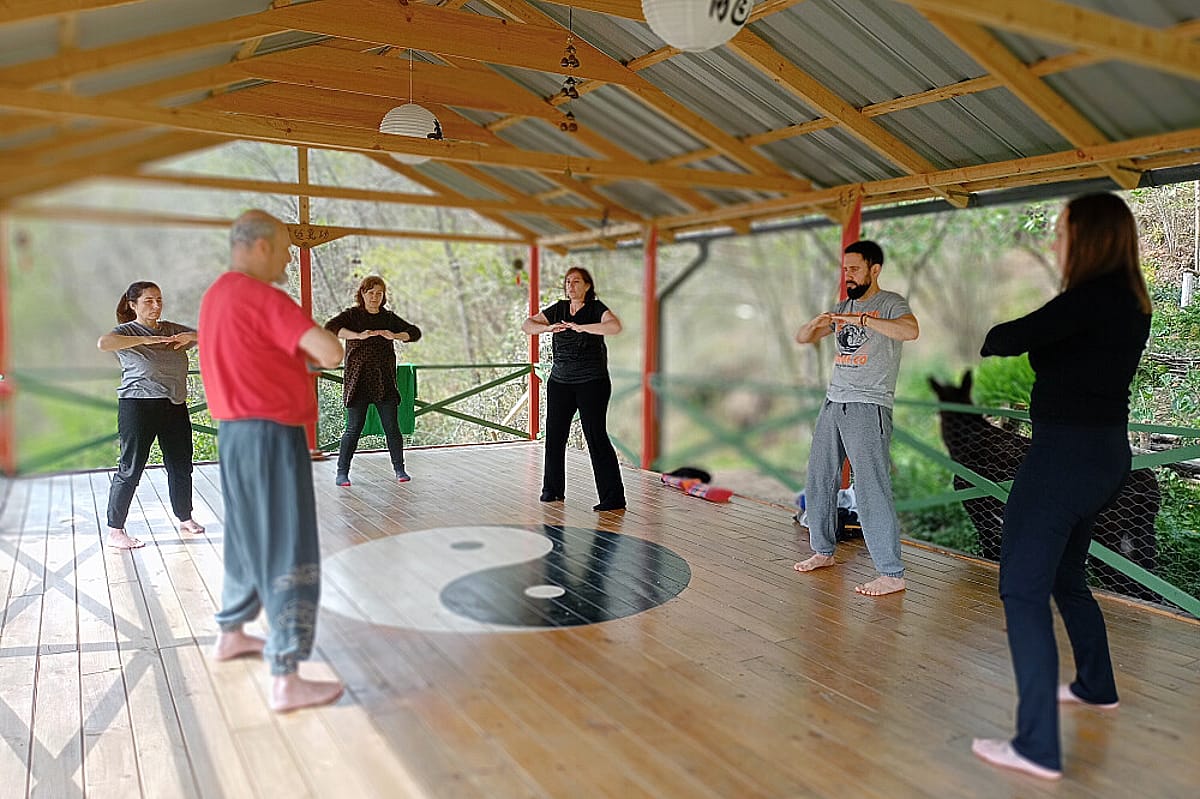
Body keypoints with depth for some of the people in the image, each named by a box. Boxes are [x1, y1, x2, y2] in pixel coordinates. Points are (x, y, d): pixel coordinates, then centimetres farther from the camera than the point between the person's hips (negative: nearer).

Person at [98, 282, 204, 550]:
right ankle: (115, 532, 4)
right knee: (131, 469, -4)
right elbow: (104, 343, -25)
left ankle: (185, 518, 30)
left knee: (181, 465, 13)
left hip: (174, 405, 6)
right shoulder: (127, 332, -3)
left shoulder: (171, 329, 13)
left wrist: (190, 337, -6)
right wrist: (145, 340, -26)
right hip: (138, 406, -6)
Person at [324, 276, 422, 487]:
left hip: (385, 382, 3)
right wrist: (359, 336, -30)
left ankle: (399, 469, 15)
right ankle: (342, 472, 8)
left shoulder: (388, 317, 11)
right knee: (354, 428, -3)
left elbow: (415, 332, 6)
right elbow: (331, 327, -16)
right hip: (358, 380, -3)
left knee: (392, 428, 3)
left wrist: (394, 336, -14)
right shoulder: (352, 315, 2)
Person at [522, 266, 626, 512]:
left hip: (592, 383, -5)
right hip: (559, 382, 5)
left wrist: (581, 327, -32)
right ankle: (552, 490, 25)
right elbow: (527, 325, 5)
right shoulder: (558, 309, 10)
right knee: (554, 436, 8)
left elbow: (615, 326, -25)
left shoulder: (596, 309, -5)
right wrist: (548, 327, -15)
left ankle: (613, 498, -5)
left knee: (596, 437, -9)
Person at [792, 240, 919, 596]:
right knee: (818, 480, 12)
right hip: (833, 404, 7)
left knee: (871, 490, -11)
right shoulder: (843, 307, 17)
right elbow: (802, 338, 16)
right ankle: (823, 551, 27)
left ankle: (891, 574, -4)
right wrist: (816, 323, -5)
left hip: (868, 408, -7)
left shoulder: (890, 303, -4)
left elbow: (911, 331, -25)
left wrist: (862, 319, -29)